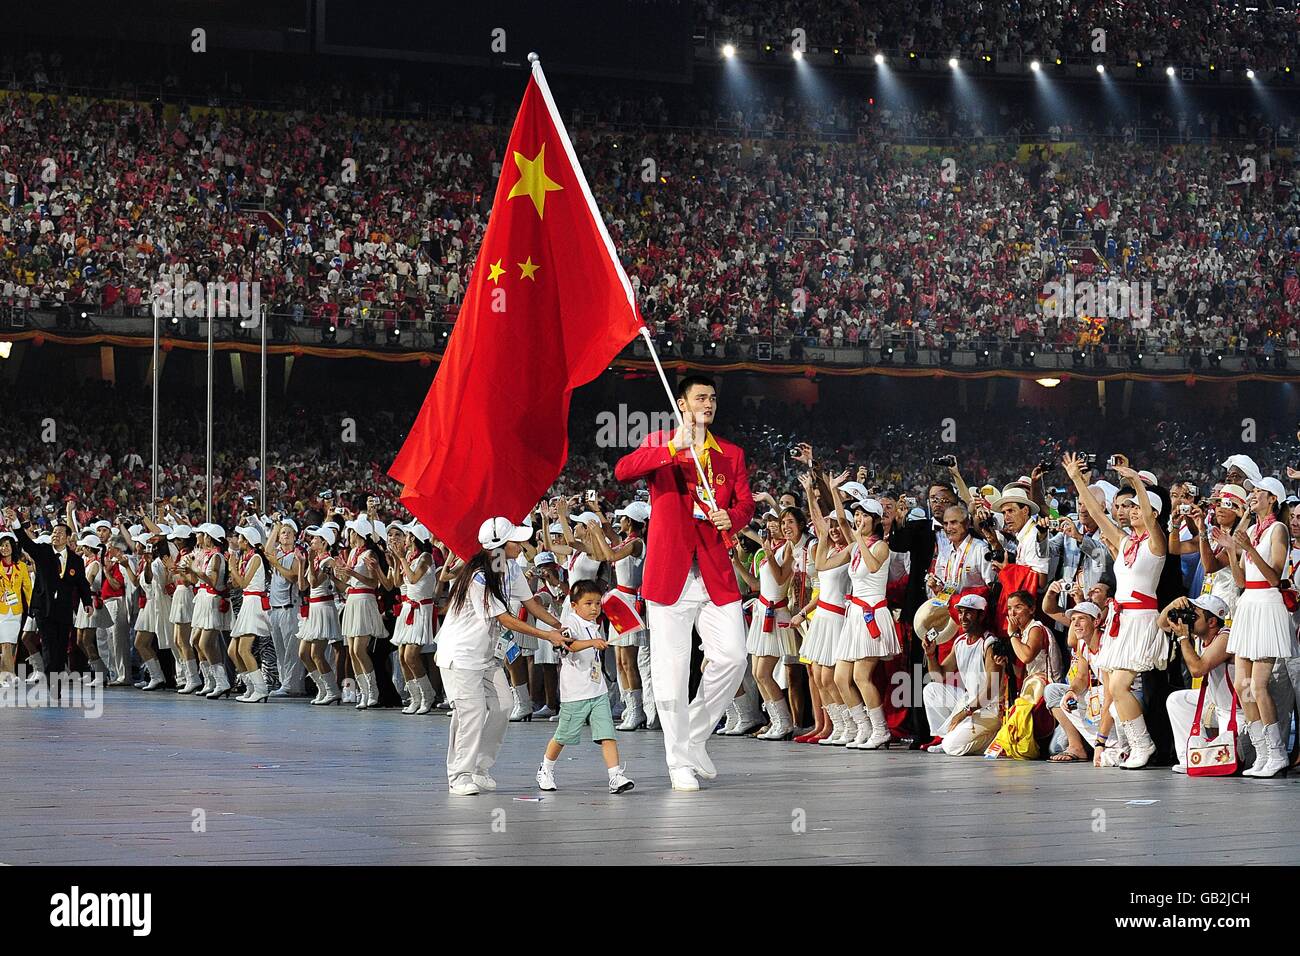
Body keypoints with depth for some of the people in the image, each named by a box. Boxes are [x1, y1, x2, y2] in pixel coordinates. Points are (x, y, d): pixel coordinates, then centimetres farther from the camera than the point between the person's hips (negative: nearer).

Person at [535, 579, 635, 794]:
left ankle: (616, 776, -14)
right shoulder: (571, 622, -13)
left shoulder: (593, 626, 13)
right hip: (575, 693, -6)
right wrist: (592, 643, -49)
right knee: (563, 736, 8)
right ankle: (546, 770, 30)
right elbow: (570, 644, -36)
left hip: (598, 691, 6)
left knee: (607, 734, -7)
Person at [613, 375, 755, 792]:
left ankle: (695, 738, 16)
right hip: (669, 574, -3)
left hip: (715, 573, 3)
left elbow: (745, 504, 11)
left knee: (732, 657, -5)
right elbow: (623, 471, -14)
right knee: (672, 670, -3)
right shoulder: (659, 444, 4)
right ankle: (680, 762, 5)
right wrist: (674, 447, -24)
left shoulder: (731, 454, 16)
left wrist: (732, 516, -13)